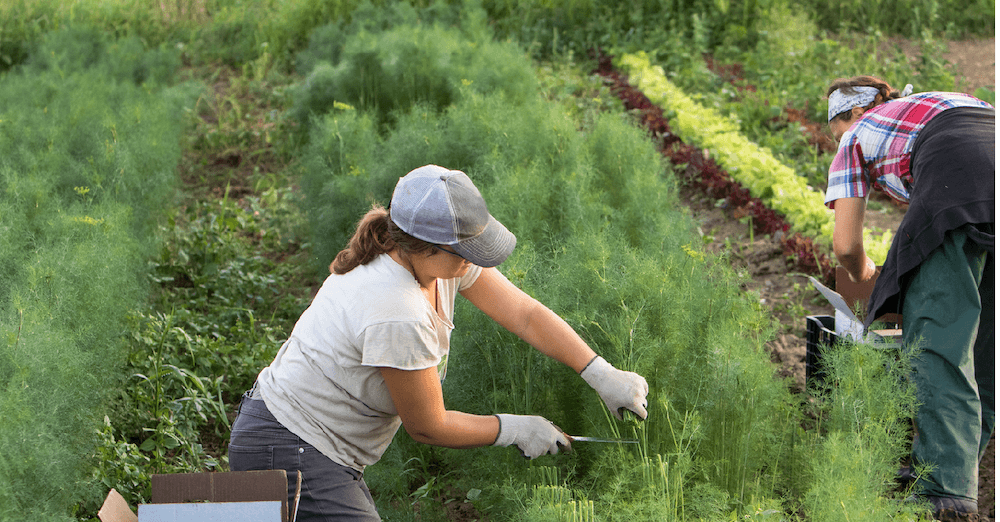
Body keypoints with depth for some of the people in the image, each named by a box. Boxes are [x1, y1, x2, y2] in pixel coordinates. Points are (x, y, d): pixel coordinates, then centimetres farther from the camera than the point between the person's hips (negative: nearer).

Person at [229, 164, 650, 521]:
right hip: (288, 454, -10)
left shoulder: (445, 257, -6)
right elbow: (427, 427, -17)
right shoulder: (398, 316, -31)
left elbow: (525, 313, 0)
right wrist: (515, 429, -5)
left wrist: (602, 374, -6)